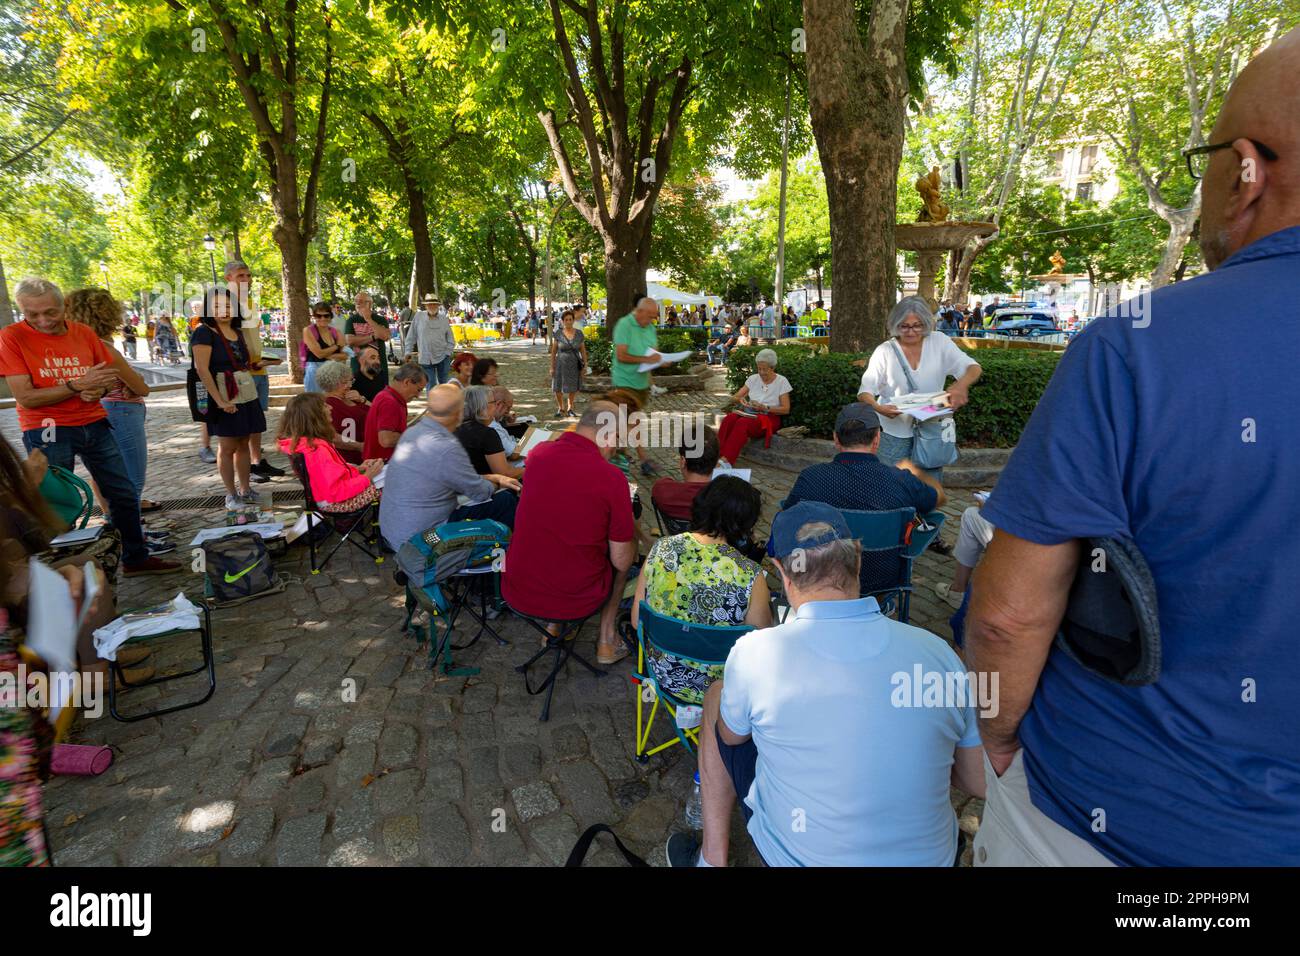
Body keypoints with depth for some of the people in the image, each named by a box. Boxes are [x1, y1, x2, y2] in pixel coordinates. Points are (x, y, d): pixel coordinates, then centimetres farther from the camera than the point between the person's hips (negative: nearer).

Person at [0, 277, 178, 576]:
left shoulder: (84, 333, 4)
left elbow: (111, 375, 13)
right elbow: (26, 398, -13)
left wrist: (99, 390, -9)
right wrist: (78, 385, -19)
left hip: (94, 425, 5)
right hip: (48, 431, -4)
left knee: (124, 495, 10)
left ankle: (135, 558, 25)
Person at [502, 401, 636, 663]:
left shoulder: (538, 453, -7)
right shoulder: (612, 477, -20)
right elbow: (621, 561, -10)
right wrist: (631, 530, 9)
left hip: (516, 594, 4)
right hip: (577, 601, -3)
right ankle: (606, 639, 28)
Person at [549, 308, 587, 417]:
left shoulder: (579, 334, -3)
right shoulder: (558, 334, -6)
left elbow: (583, 350, 4)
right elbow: (553, 351, 0)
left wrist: (585, 365, 1)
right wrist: (552, 367, -2)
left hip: (574, 365, 1)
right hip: (561, 364, -1)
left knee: (572, 388, 12)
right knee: (558, 389, 2)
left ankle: (570, 408, 33)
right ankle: (560, 408, 25)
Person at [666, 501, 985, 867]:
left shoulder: (754, 652, -22)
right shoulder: (935, 651, -15)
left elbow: (730, 736, 0)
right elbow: (980, 783, -2)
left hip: (796, 856, -2)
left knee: (716, 698, 13)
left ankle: (713, 858, 23)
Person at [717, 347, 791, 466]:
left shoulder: (782, 381, -2)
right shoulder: (753, 378, 8)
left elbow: (786, 409, -5)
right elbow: (734, 397, 10)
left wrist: (765, 408, -19)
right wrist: (740, 399, -16)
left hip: (770, 417, -4)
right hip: (749, 413, 4)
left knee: (742, 423, -38)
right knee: (729, 419, -32)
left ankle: (726, 460, -43)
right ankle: (720, 455, -39)